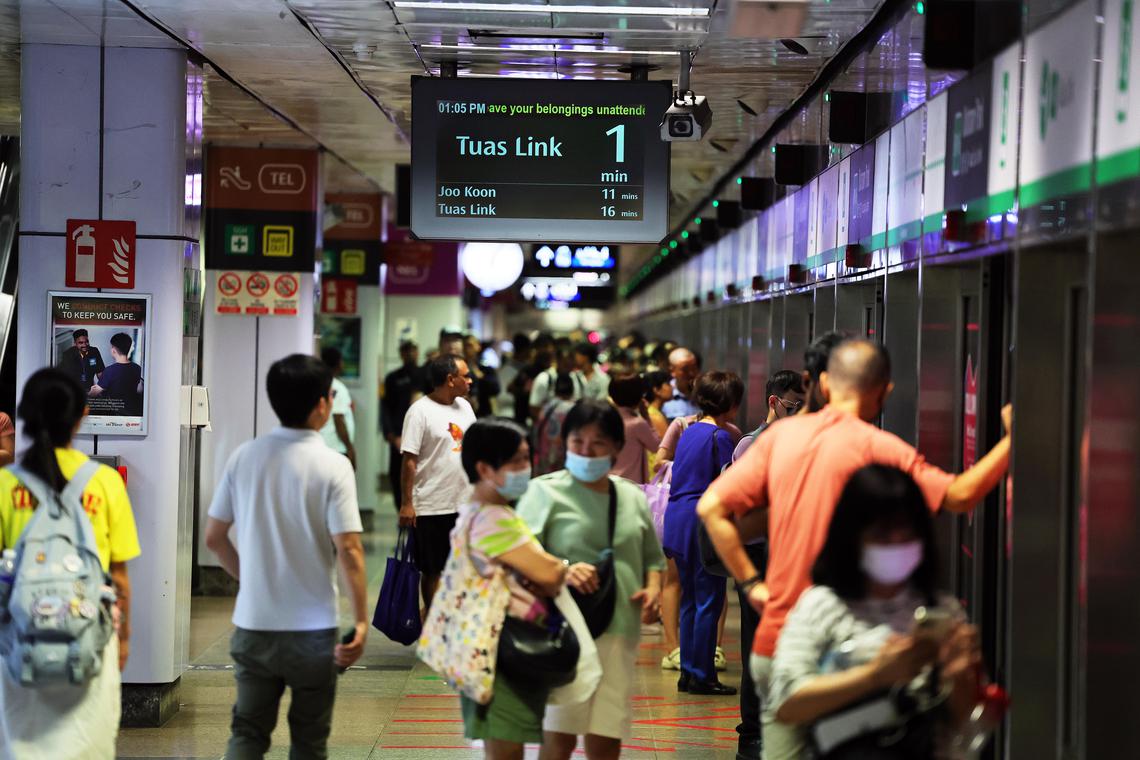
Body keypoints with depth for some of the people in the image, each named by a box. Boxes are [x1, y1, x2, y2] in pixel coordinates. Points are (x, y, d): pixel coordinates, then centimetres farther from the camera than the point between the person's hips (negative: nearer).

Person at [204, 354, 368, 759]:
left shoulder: (243, 456, -1)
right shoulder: (333, 466, -13)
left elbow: (214, 536, 6)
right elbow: (348, 551, -17)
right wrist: (361, 620, -9)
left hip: (252, 623, 3)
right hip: (312, 628, -3)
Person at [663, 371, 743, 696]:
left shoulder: (689, 432, 13)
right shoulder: (720, 436, -11)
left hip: (678, 518, 8)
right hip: (704, 520, -8)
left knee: (690, 599, 14)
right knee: (709, 600, -2)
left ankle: (688, 671, 17)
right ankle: (702, 675, 0)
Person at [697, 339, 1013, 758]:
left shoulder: (782, 433, 6)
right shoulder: (874, 445, -9)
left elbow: (711, 507, 3)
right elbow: (958, 495, -15)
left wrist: (751, 582, 5)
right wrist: (1011, 440, -5)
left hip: (773, 641, 5)